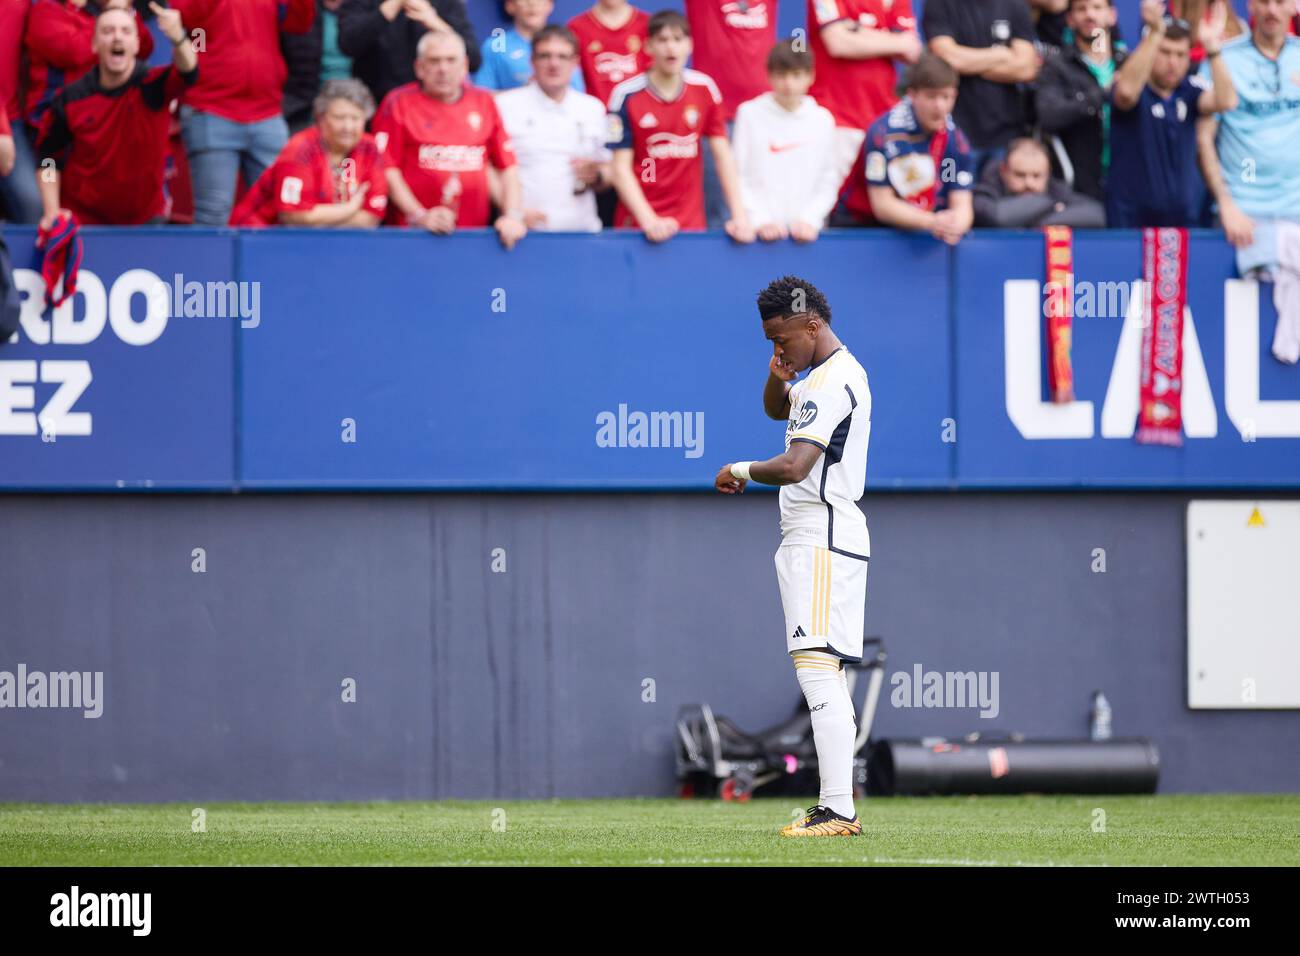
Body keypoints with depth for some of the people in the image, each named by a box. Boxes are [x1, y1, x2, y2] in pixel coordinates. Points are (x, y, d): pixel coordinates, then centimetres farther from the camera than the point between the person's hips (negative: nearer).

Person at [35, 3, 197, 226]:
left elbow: (187, 73, -36)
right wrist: (52, 211, -10)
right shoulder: (70, 99, -9)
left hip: (146, 218, 0)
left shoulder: (153, 87, -13)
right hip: (83, 220, 0)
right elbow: (49, 159, 1)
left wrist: (178, 38, -58)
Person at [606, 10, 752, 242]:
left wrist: (739, 216, -6)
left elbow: (723, 155, 3)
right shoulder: (627, 95, -9)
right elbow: (621, 169, -9)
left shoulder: (704, 89, 0)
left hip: (691, 223, 2)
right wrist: (648, 220, -21)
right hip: (639, 224, -2)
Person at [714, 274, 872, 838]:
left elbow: (794, 466, -28)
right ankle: (836, 807, 13)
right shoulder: (838, 374, 16)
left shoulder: (831, 383, -17)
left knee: (818, 669, -17)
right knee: (823, 674, 11)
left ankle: (838, 810, -23)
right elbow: (776, 409, 32)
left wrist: (743, 470, -9)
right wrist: (778, 378, 8)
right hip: (812, 538, 11)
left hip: (822, 538, -11)